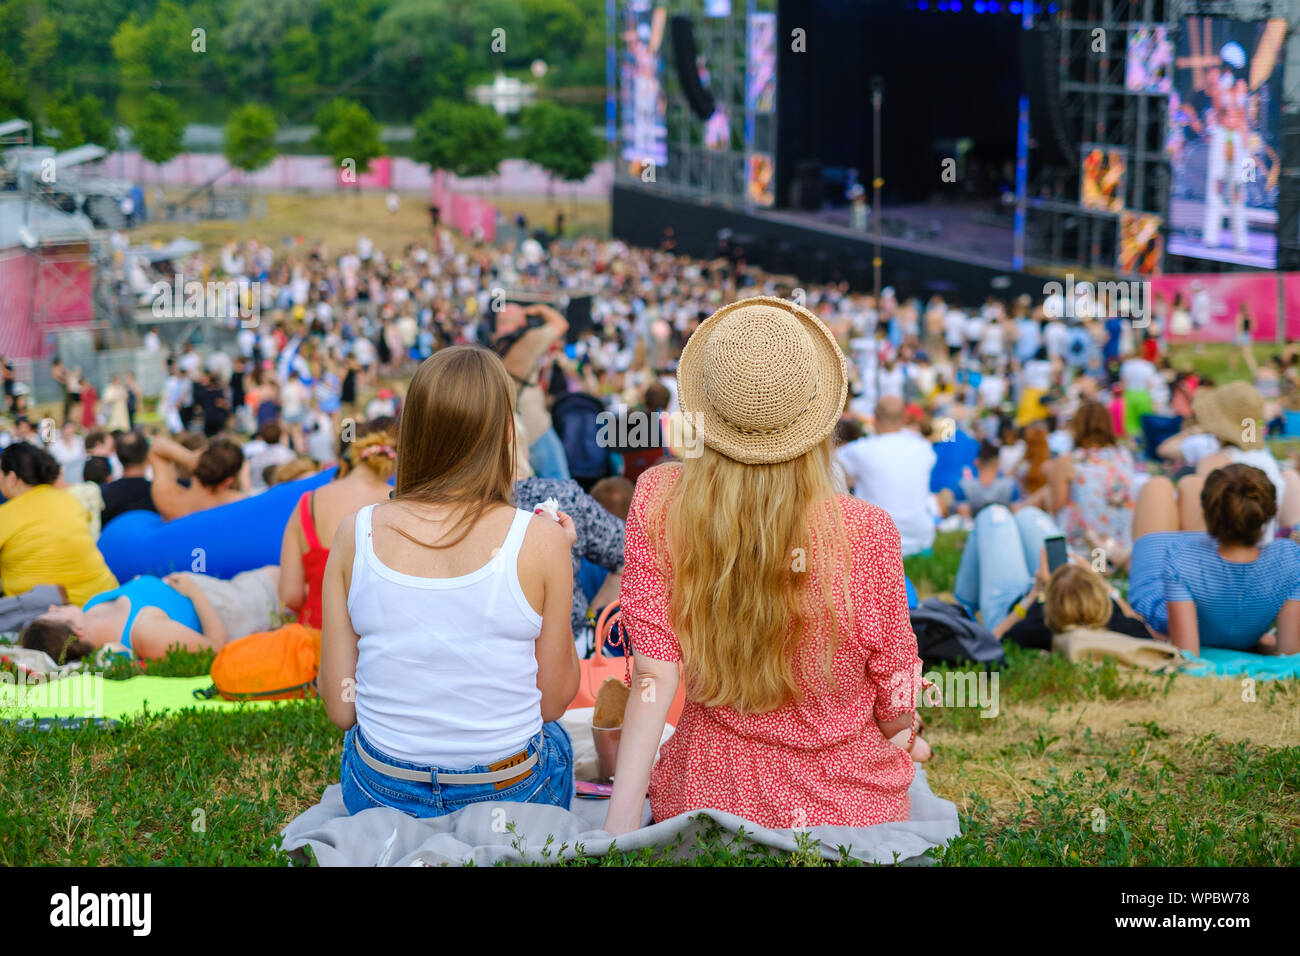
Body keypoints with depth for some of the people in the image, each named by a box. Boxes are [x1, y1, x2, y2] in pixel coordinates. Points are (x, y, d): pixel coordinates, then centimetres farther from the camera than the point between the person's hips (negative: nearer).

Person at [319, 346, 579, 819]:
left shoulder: (355, 537, -9)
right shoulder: (540, 541, -15)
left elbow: (340, 708, -5)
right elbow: (555, 699, -3)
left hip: (380, 797, 2)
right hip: (509, 798, -1)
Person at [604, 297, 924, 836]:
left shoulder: (658, 504, -14)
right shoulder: (867, 533, -21)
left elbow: (654, 676, -15)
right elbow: (897, 711, -9)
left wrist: (619, 828, -12)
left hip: (708, 794, 1)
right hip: (849, 807, -1)